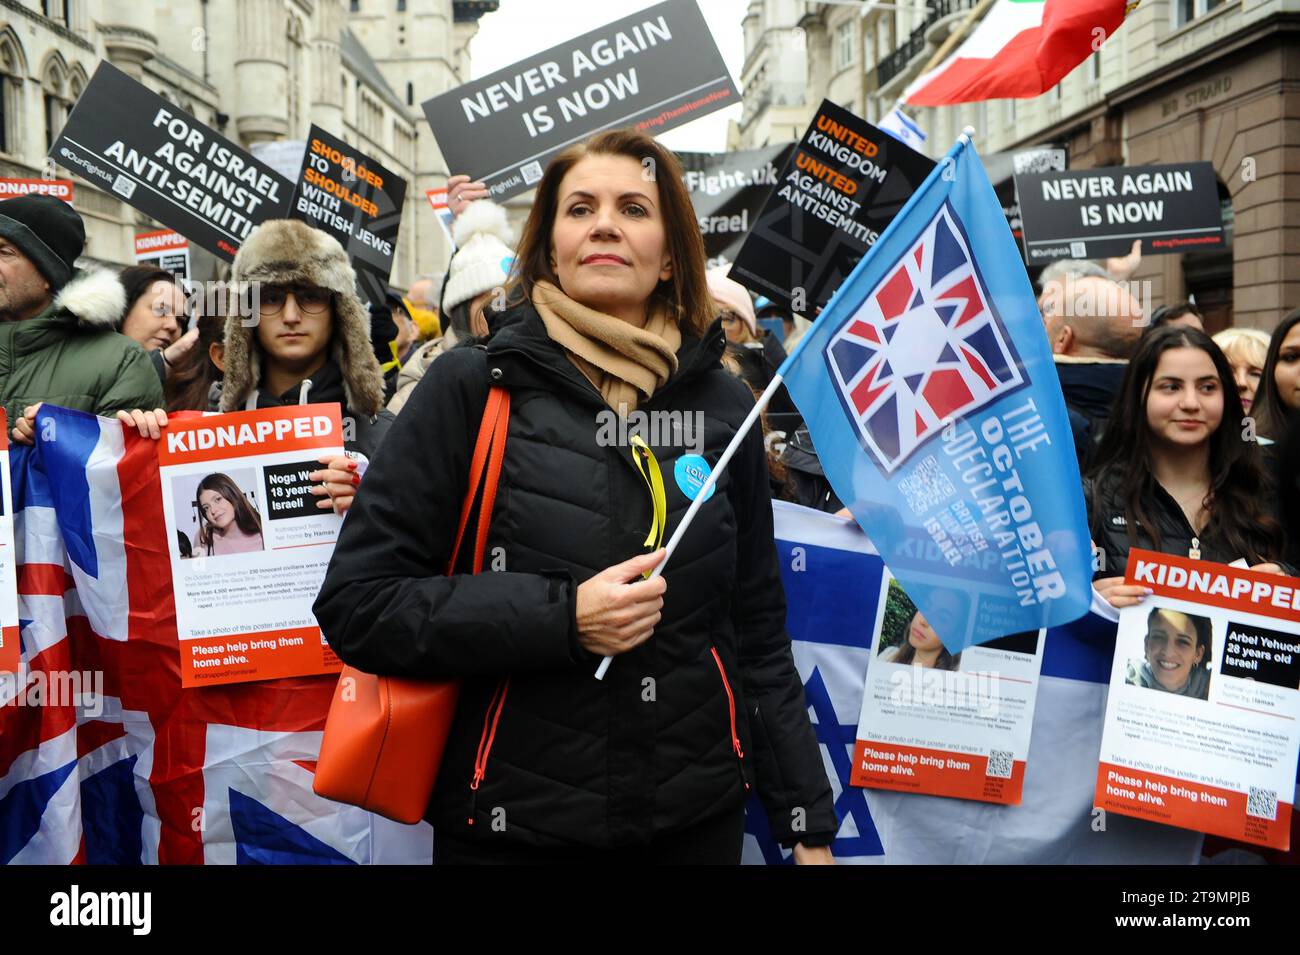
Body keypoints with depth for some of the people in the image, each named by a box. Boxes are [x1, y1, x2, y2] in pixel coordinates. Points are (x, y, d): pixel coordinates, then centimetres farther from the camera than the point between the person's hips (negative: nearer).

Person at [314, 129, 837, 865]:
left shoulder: (723, 404, 2)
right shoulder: (472, 388, -8)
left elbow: (759, 634, 7)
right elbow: (357, 603, -10)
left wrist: (809, 823, 7)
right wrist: (561, 617, -21)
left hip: (700, 818, 3)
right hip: (514, 826, -2)